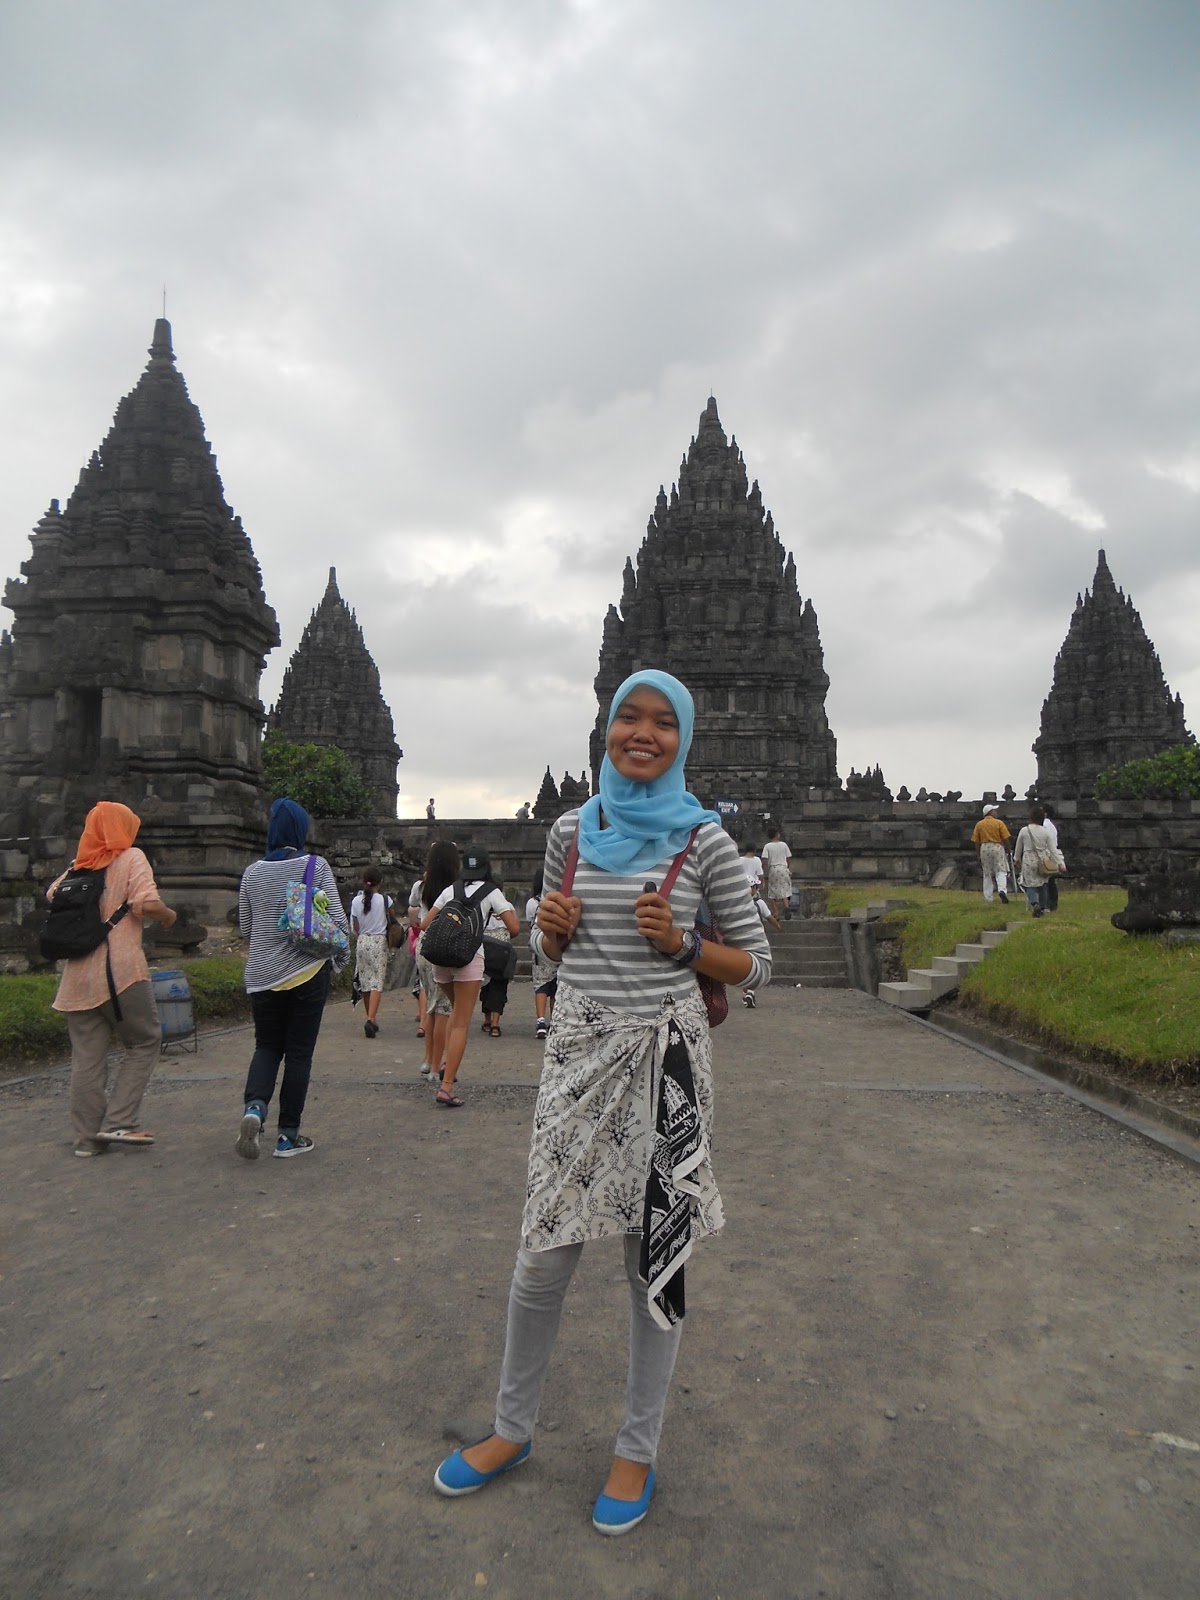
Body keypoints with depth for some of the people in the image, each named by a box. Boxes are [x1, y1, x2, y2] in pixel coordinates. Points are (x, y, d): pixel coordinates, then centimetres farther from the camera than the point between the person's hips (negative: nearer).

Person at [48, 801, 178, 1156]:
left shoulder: (76, 867, 14)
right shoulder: (131, 858, -3)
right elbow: (148, 904, -15)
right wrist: (168, 915, 4)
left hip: (78, 974, 6)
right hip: (120, 970, -6)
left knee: (86, 1057, 10)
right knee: (144, 1042, 8)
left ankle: (88, 1136, 14)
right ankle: (118, 1122, 1)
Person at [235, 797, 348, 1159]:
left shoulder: (252, 872, 1)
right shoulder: (317, 867, -8)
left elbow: (244, 927, 10)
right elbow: (337, 921, -8)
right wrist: (340, 961, 7)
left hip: (262, 976, 3)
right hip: (308, 973, -2)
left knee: (267, 1046, 18)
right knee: (299, 1053, 7)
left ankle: (254, 1106, -7)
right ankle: (288, 1135, 12)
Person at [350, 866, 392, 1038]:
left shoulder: (356, 900, 0)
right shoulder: (385, 899, -7)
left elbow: (354, 928, 5)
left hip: (362, 942, 3)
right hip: (379, 941, -3)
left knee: (365, 982, 12)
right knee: (377, 982, -5)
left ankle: (371, 1020, 20)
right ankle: (370, 1020, -19)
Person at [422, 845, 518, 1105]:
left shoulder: (450, 890, 16)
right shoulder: (491, 892, 7)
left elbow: (425, 925, 15)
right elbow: (514, 929, 1)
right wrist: (511, 912, 21)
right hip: (469, 957, -4)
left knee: (456, 1010, 28)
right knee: (462, 1023, -2)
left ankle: (447, 1062, 15)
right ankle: (446, 1086, -9)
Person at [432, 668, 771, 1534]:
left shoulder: (704, 837, -4)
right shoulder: (572, 830, 5)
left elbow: (755, 963, 1)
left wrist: (681, 947, -15)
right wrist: (552, 928, -6)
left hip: (665, 1057, -2)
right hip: (579, 1054, 3)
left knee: (655, 1255, 10)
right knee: (543, 1255, 10)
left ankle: (638, 1451, 33)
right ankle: (513, 1430, 35)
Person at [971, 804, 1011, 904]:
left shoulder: (978, 824, 6)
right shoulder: (999, 823, -3)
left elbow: (976, 842, 5)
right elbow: (1005, 839, -6)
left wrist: (978, 856, 11)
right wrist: (1008, 850, 6)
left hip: (984, 848, 3)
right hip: (997, 847, -3)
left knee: (987, 874, 10)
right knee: (1001, 871, 1)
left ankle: (988, 899, 10)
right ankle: (1002, 890, -25)